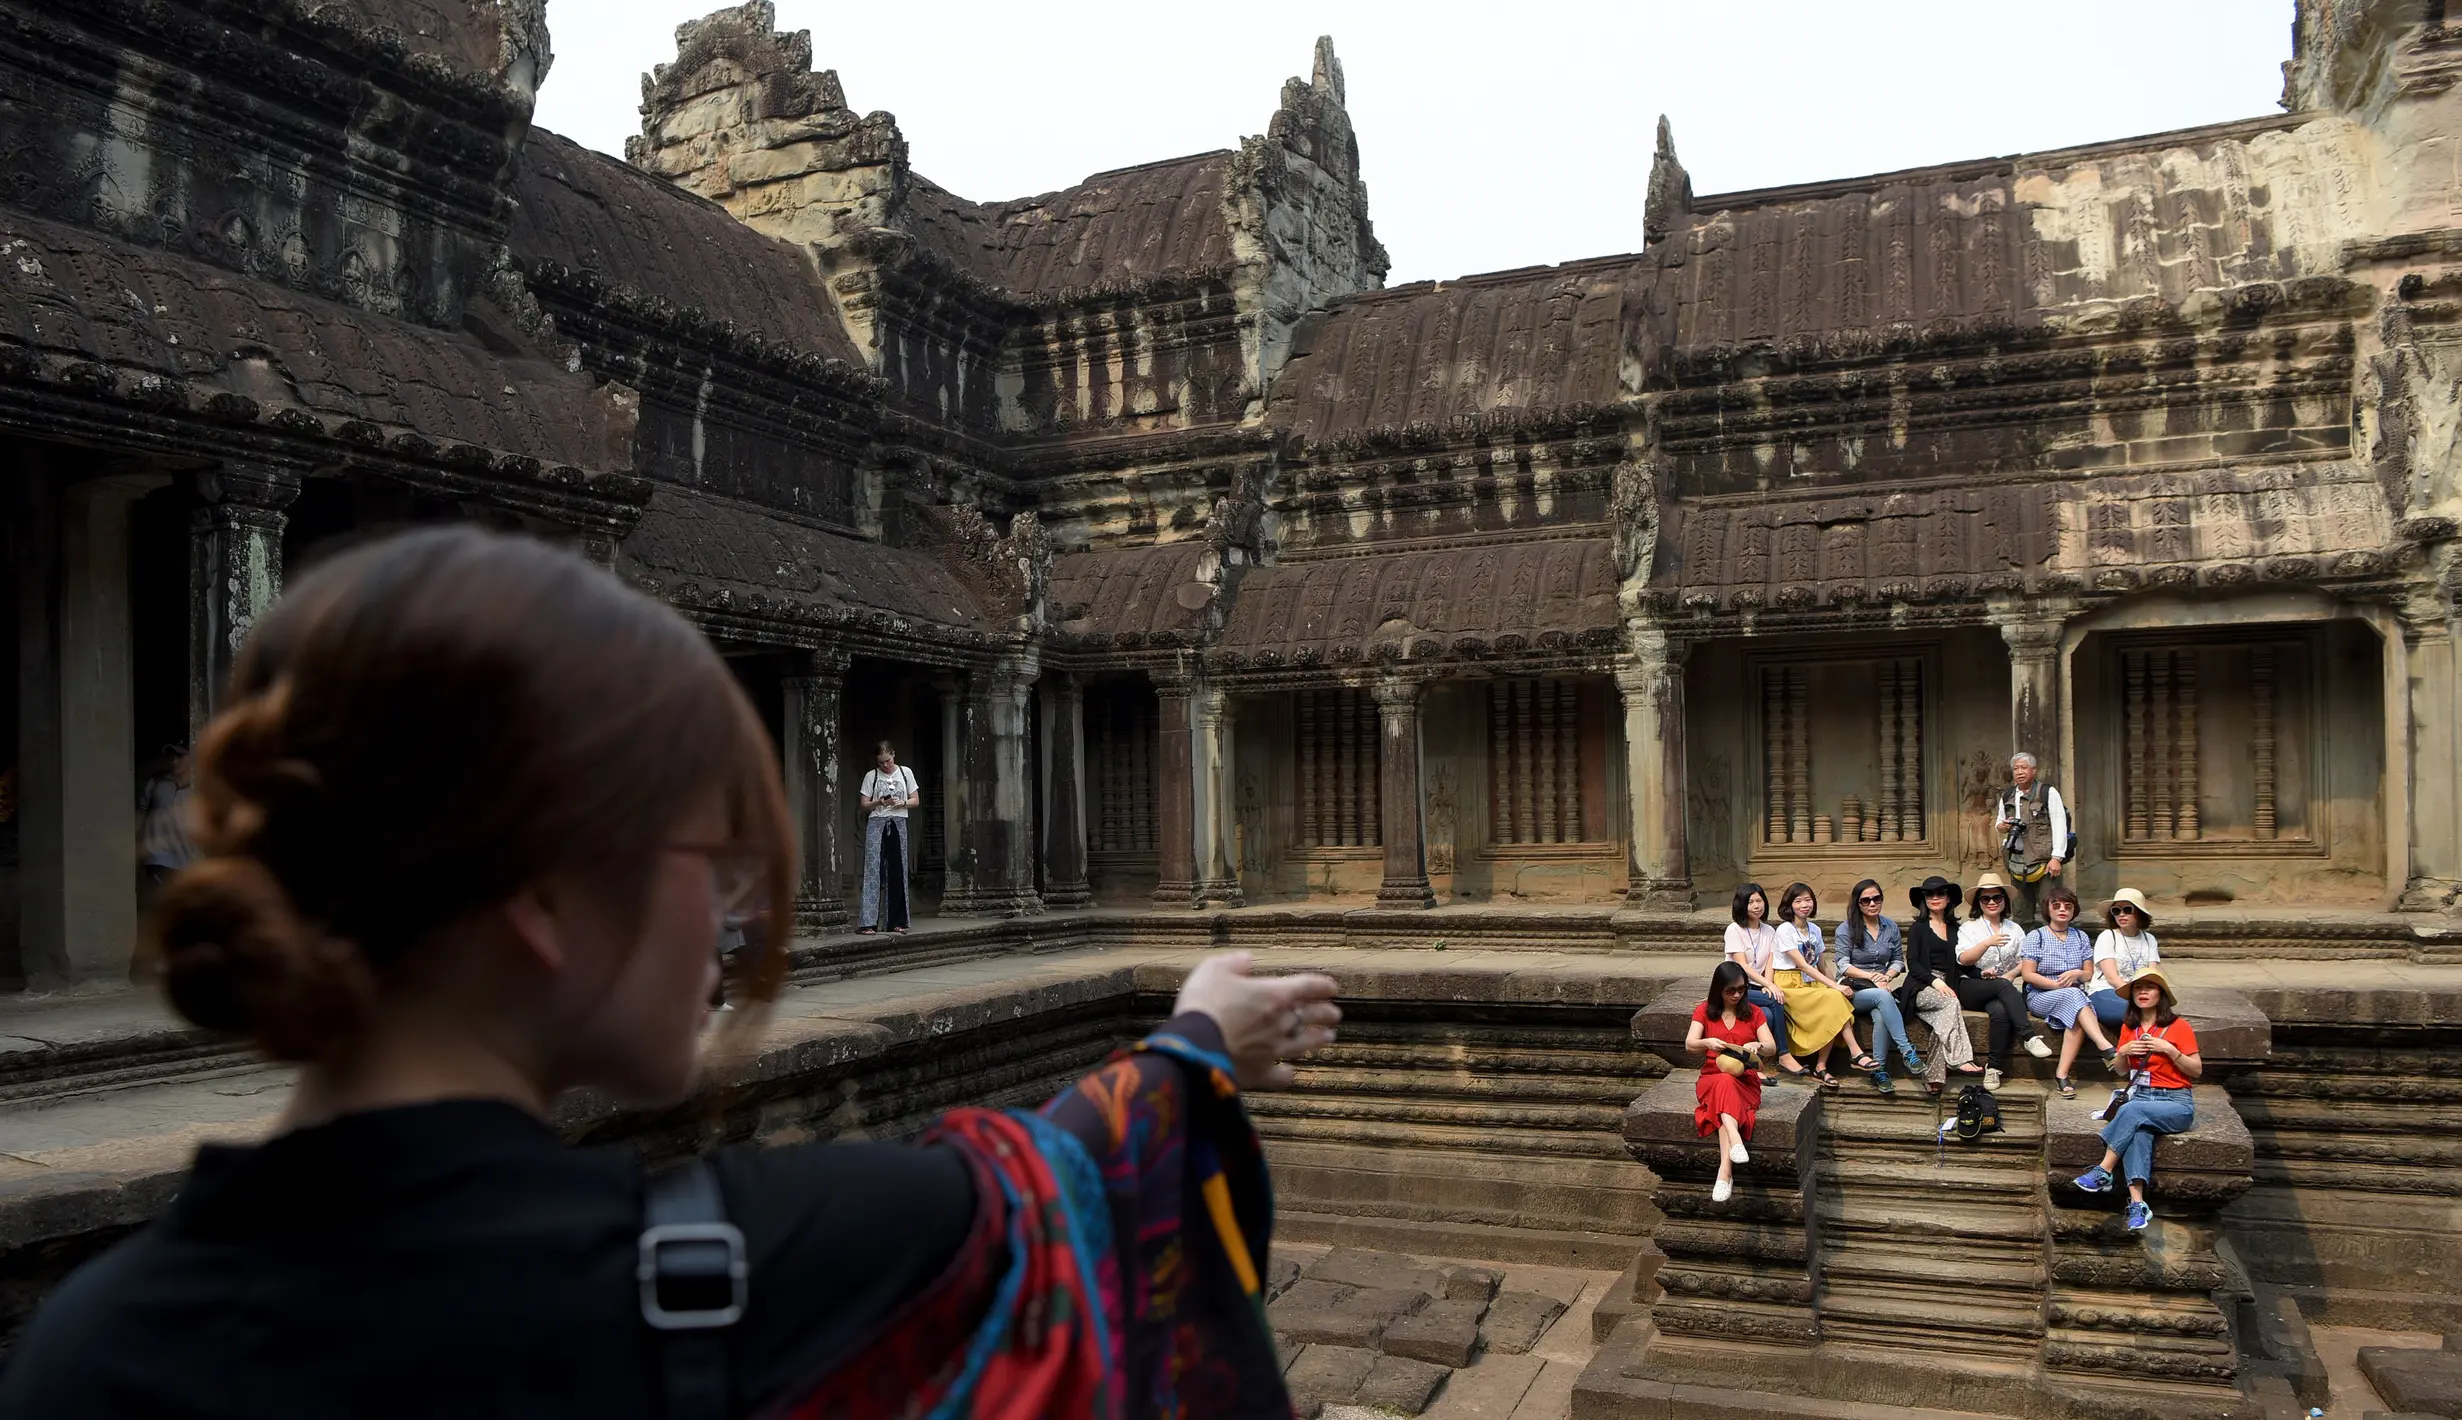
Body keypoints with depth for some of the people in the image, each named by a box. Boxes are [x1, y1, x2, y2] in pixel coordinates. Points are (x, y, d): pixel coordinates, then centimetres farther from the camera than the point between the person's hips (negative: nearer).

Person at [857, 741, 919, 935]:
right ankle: (868, 922, -12)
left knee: (898, 872, 2)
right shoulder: (871, 776, 4)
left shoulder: (905, 772, 9)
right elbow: (864, 805, 4)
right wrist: (879, 803, -15)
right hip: (876, 824, -2)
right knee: (873, 870, -9)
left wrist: (902, 803, -10)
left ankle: (896, 921, 9)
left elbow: (916, 800, 10)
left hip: (898, 824, 2)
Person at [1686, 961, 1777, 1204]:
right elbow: (1689, 1045, -5)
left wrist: (1758, 1046, -24)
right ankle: (1735, 1141, -59)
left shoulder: (1754, 1013, 11)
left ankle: (1725, 1171, -46)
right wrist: (1708, 1042, -27)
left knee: (1727, 1085, -36)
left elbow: (1772, 1048, 0)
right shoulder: (1704, 1011, 8)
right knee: (1725, 1081, -37)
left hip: (1746, 1082, 0)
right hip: (1711, 1079, 0)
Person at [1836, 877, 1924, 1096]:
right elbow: (1843, 965, -5)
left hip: (1880, 988, 3)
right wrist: (1871, 976, -16)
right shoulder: (1846, 929, 2)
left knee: (1881, 1016, -34)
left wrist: (1887, 976, -7)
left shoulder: (1891, 928, 15)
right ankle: (1907, 1052, -41)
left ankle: (1879, 1071, -29)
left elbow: (1898, 961, 14)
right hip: (1852, 990, -3)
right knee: (1883, 996, -37)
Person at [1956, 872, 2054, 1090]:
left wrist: (2012, 974, -10)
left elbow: (2025, 961, 11)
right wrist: (1987, 943, -22)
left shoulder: (2014, 929, 20)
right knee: (2003, 986, -36)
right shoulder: (1969, 928, 11)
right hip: (1971, 988, -2)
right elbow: (1963, 959, -7)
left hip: (2003, 988, 2)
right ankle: (2029, 1037, -42)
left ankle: (1995, 1068, -30)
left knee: (2000, 1011, -35)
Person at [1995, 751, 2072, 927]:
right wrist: (2002, 826, 0)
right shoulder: (2007, 796, 14)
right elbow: (1998, 823, 26)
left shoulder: (2048, 793, -2)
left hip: (2044, 861, -5)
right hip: (2017, 862, 5)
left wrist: (2056, 858, -14)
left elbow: (2059, 826, -7)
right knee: (2022, 912, 10)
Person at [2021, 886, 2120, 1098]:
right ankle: (2106, 1049, -47)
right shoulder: (2036, 936, 5)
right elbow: (2028, 974, -3)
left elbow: (2089, 974, 13)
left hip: (2076, 997, 3)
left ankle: (2062, 1075, -36)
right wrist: (2059, 985, -14)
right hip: (2040, 996, -3)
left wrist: (2077, 974, -10)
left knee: (2077, 1018, -35)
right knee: (2073, 996, -37)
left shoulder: (2080, 937, 17)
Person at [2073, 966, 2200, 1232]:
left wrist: (2170, 1050, -15)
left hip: (2176, 1103, -3)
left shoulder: (2178, 1027, -1)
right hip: (2139, 1096, 3)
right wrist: (2123, 1052, 0)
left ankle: (2103, 1172, -31)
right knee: (2138, 1131, -32)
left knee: (2132, 1110, -35)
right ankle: (2137, 1204, -43)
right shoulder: (2129, 1027, 14)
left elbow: (2197, 1070, -1)